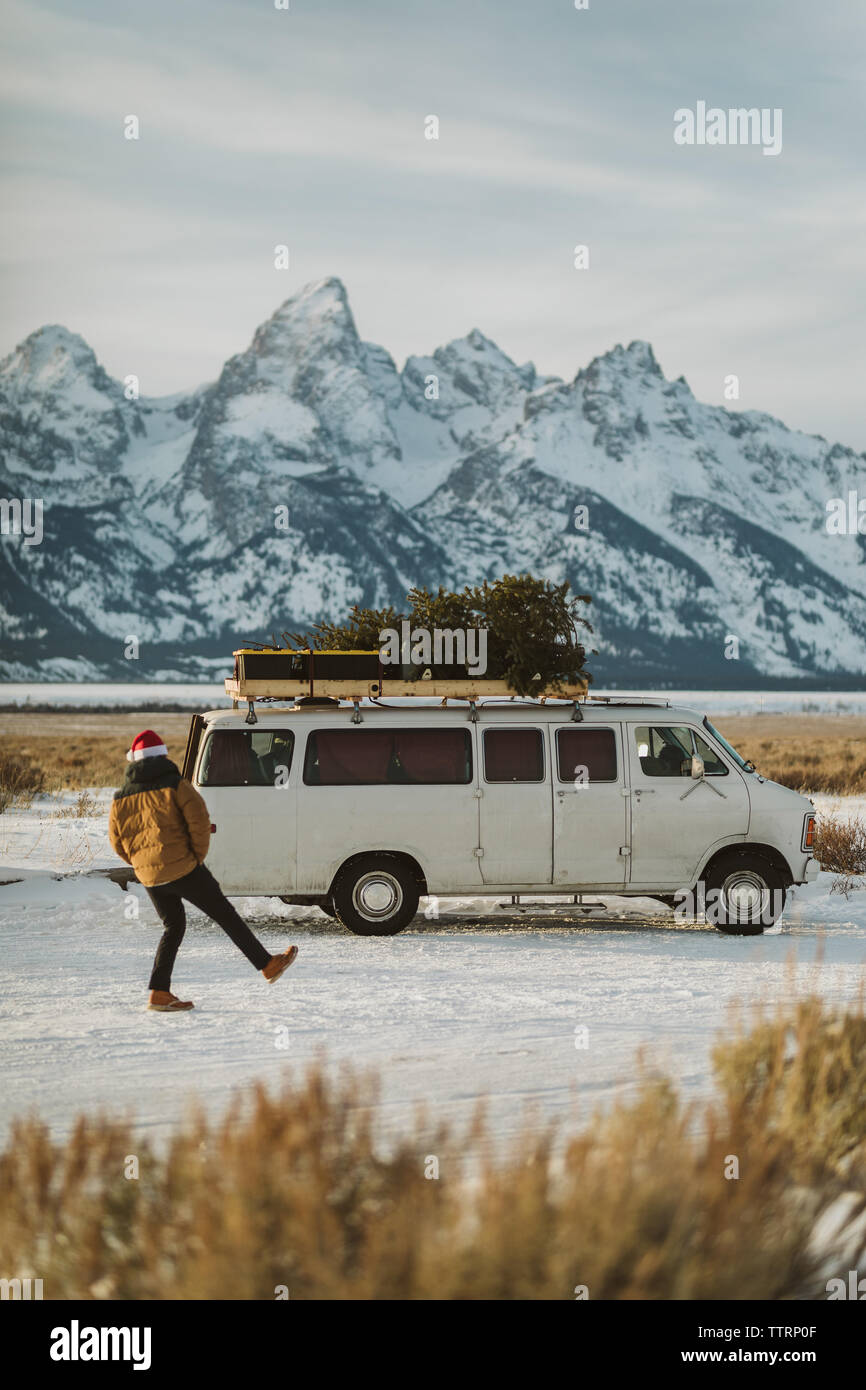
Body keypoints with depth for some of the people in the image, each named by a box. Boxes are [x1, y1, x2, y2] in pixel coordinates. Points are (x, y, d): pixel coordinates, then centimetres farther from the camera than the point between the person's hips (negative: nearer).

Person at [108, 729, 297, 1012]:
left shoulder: (120, 799, 8)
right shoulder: (174, 786, -6)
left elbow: (117, 842, 10)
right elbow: (198, 818, -14)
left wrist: (142, 863, 16)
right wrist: (198, 855, -3)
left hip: (149, 878, 5)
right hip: (182, 868, -5)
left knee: (173, 927, 17)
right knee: (225, 915, 4)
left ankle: (159, 992, 9)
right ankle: (268, 965, 10)